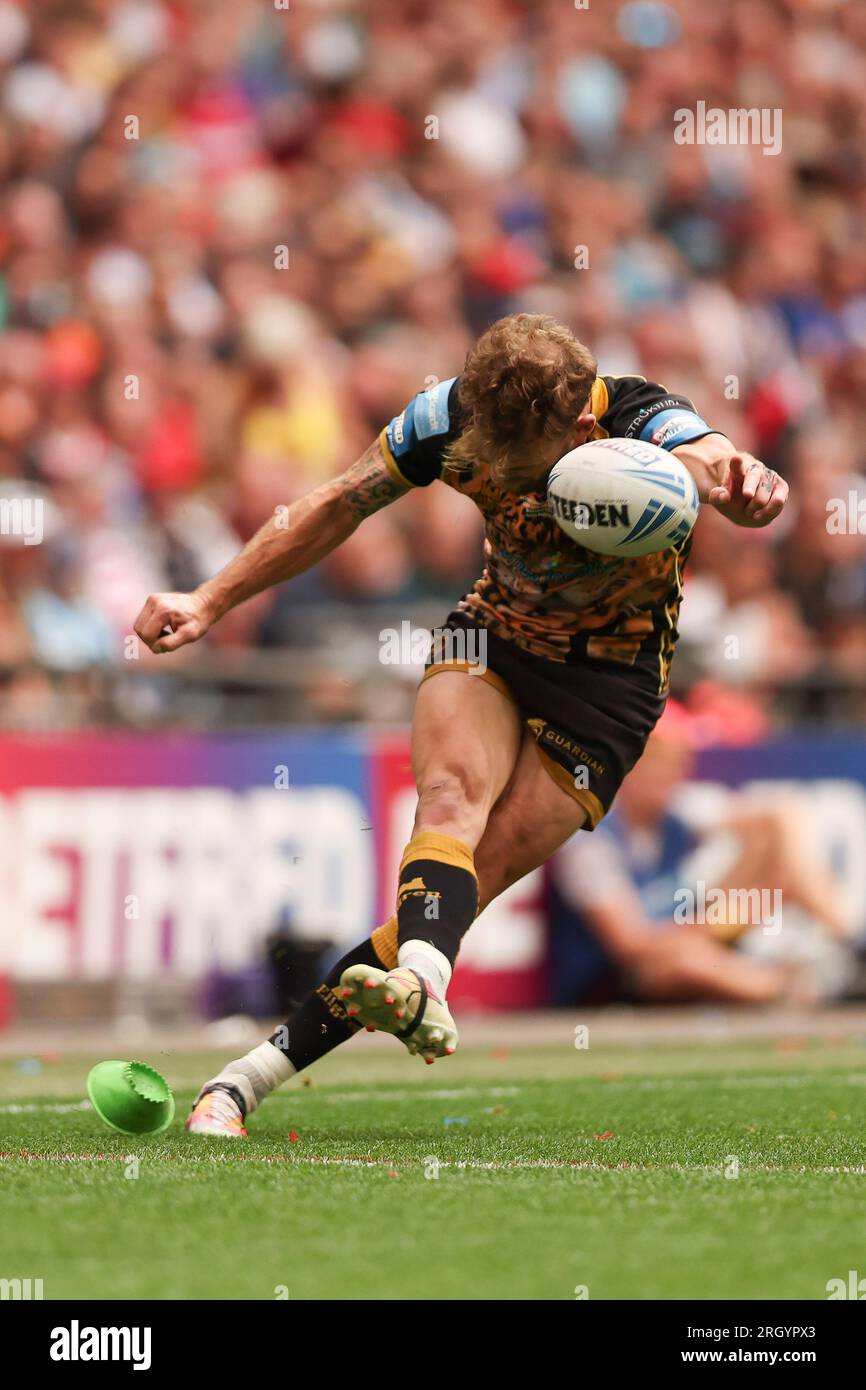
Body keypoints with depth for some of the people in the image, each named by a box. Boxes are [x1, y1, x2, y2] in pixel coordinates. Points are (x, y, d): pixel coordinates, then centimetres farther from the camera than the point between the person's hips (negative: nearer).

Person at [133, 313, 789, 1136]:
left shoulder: (645, 426, -29)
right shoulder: (451, 419, -18)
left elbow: (708, 462, -52)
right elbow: (334, 511, -3)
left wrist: (741, 488, -77)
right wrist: (210, 603, -5)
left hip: (608, 677, -3)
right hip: (494, 632, 3)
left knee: (474, 881, -14)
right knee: (453, 794, -29)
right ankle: (423, 990, -55)